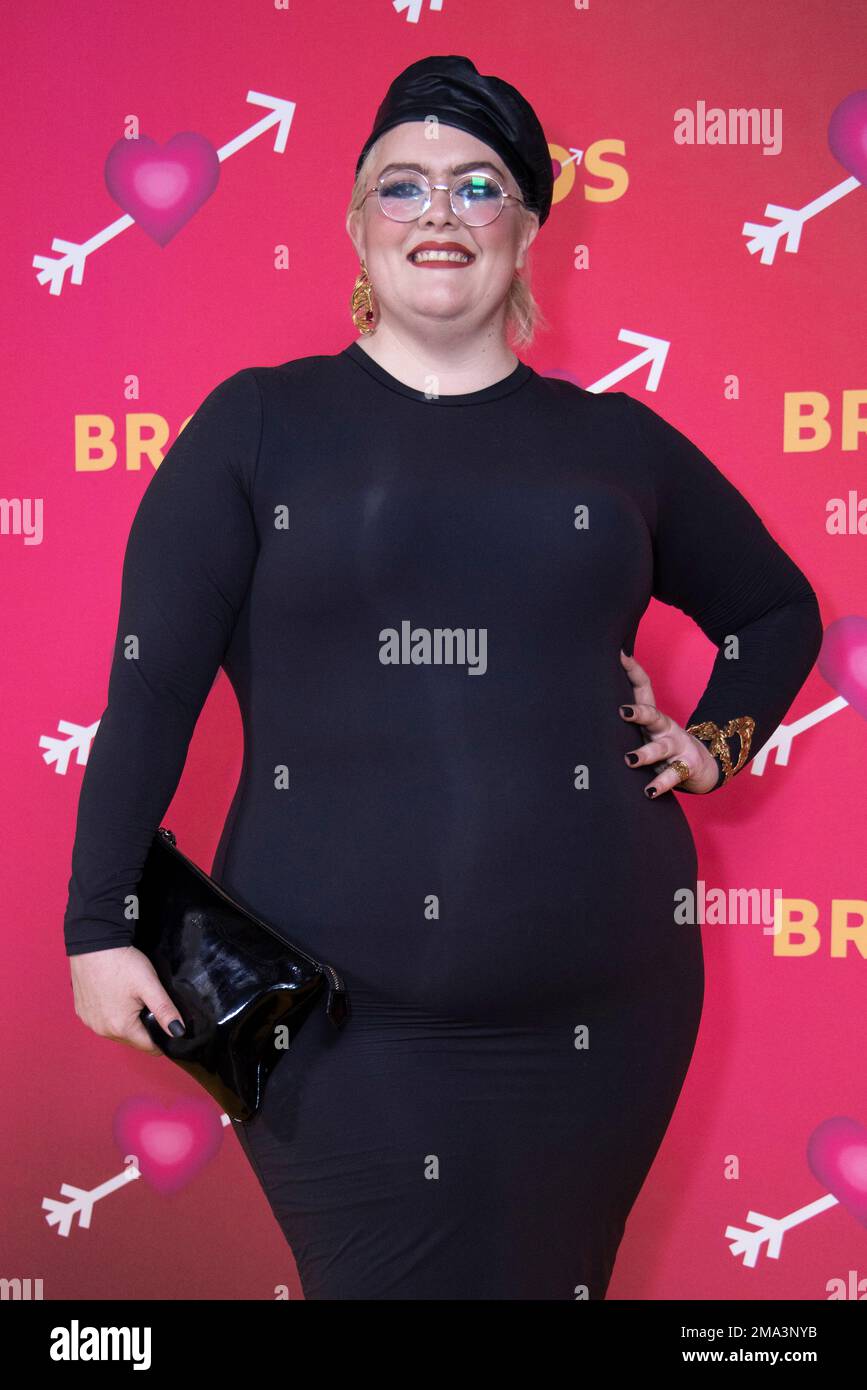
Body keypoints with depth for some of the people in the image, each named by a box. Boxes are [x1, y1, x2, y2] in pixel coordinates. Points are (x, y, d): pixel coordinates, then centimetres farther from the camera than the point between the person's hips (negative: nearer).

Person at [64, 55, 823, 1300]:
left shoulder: (617, 441, 10)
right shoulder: (260, 425, 3)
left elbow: (778, 610, 26)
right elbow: (151, 686, -1)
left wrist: (718, 741, 11)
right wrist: (101, 925, -4)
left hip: (592, 1010, 3)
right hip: (334, 1021, -2)